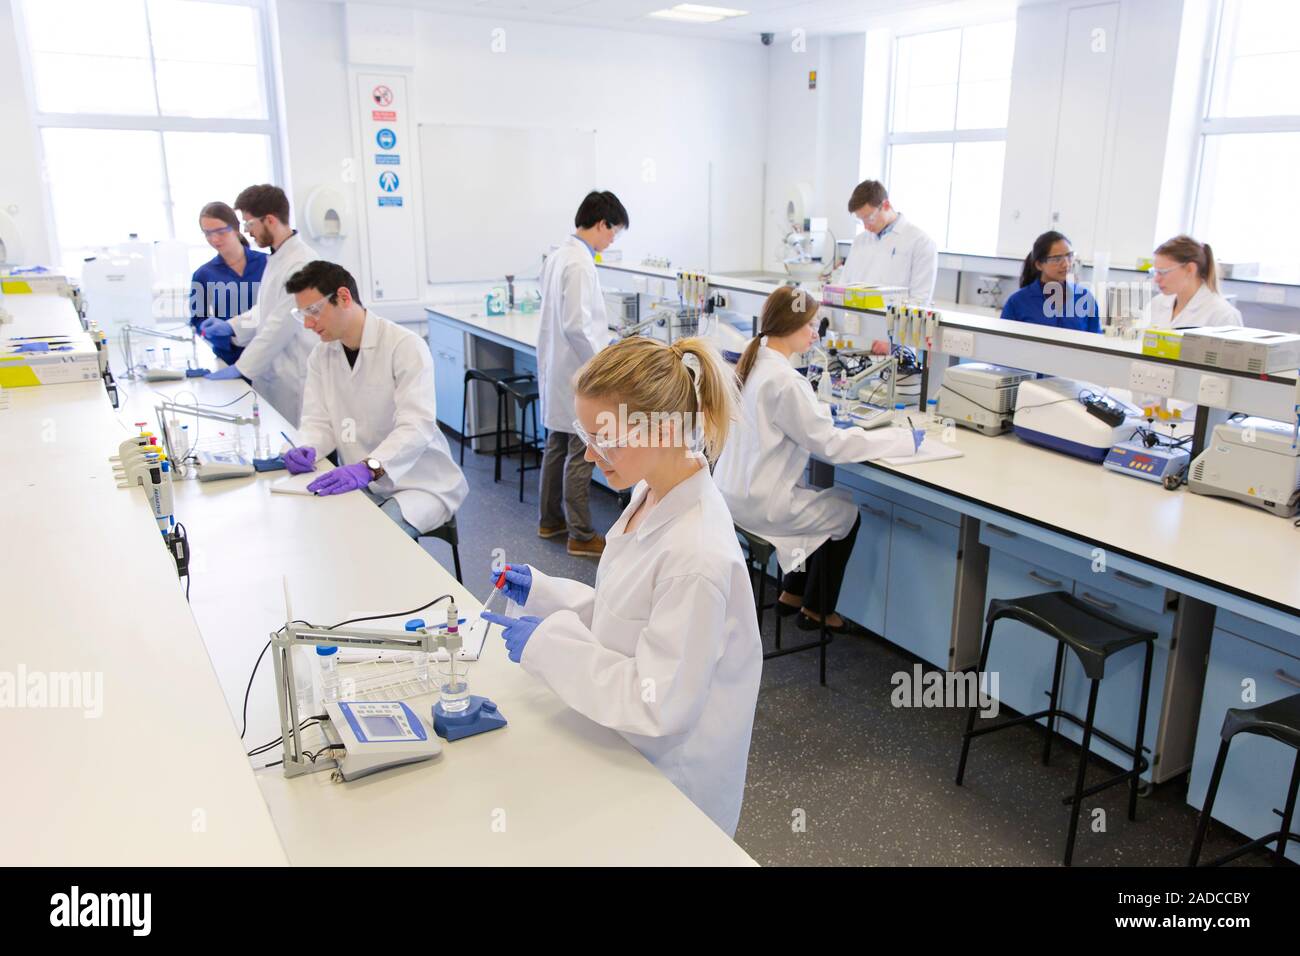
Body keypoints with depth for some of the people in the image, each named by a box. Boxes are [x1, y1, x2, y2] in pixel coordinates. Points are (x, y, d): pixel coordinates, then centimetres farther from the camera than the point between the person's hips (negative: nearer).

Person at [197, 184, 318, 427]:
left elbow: (281, 324, -21)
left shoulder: (300, 263, -20)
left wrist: (241, 368, -15)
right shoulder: (278, 257, 11)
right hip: (272, 372, 9)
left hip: (294, 379, -9)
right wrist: (232, 326, 9)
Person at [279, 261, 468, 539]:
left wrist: (368, 468, -42)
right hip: (362, 484, 5)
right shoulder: (321, 354, 6)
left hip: (419, 483, -5)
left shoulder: (406, 346, -15)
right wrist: (307, 449, -20)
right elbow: (318, 419, 4)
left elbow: (417, 426, -26)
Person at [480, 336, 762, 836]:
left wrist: (547, 642, -23)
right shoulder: (651, 496, -4)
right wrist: (543, 592, 1)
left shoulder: (697, 556, -32)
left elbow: (658, 704, -27)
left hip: (671, 783, -8)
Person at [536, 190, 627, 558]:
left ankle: (550, 519, 30)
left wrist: (600, 335, 21)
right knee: (580, 454, -2)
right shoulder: (580, 264, -19)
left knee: (557, 445, 18)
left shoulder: (559, 255, 10)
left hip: (557, 370, 10)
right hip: (578, 375, -10)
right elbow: (575, 326, -25)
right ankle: (581, 536, 7)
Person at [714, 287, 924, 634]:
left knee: (826, 501, 26)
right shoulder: (783, 381, -25)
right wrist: (904, 439, -15)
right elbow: (831, 445, -22)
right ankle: (816, 611, 26)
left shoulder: (754, 362, 3)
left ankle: (792, 593, 34)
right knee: (846, 511, 13)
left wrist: (825, 413, 14)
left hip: (735, 493, 9)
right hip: (758, 507, -9)